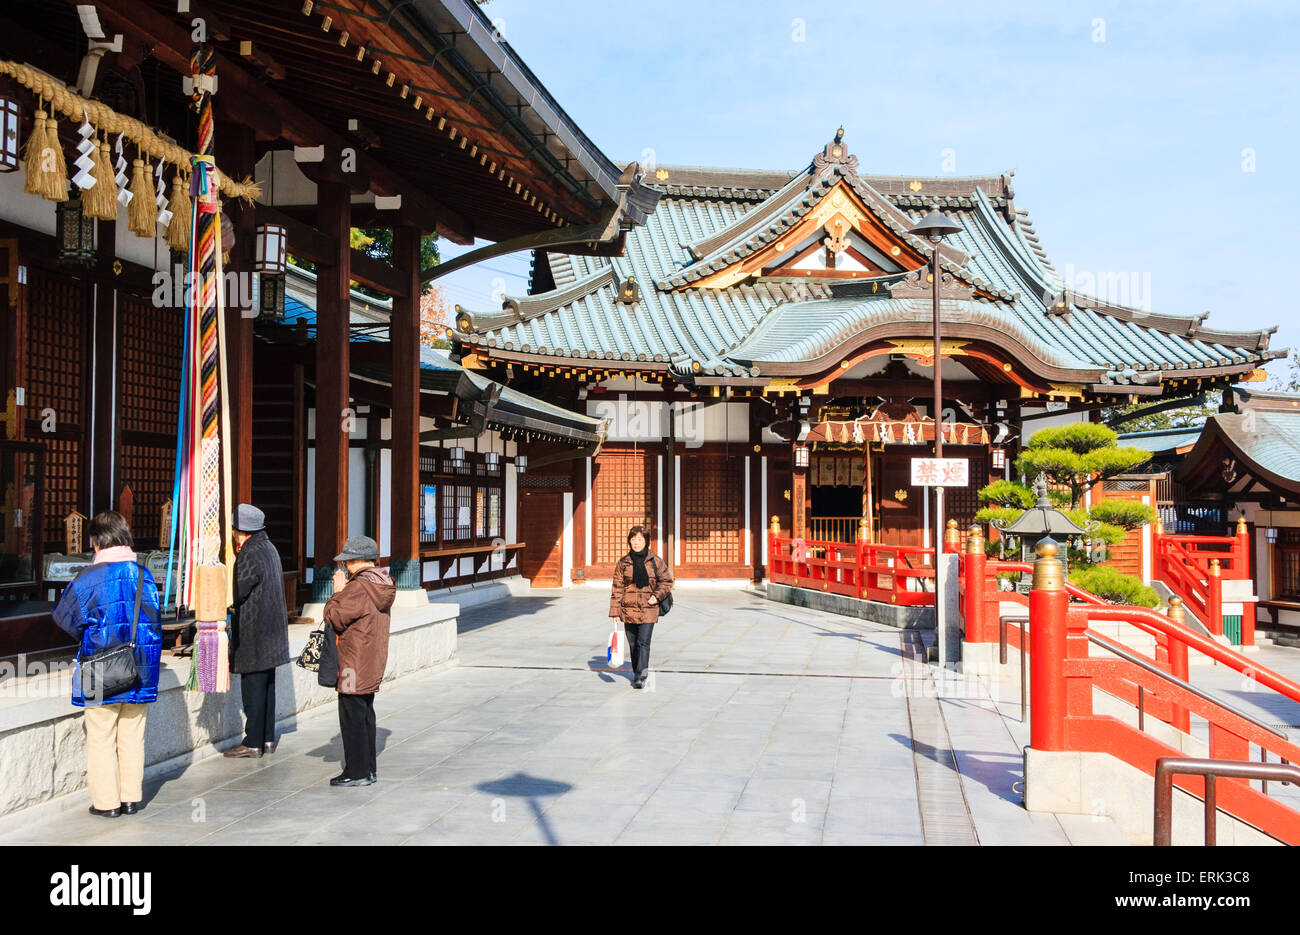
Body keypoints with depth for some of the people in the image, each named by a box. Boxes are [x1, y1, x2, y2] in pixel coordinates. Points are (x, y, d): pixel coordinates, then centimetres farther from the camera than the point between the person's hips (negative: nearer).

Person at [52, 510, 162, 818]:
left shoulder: (89, 579, -13)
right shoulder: (144, 575, 0)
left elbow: (64, 617, 0)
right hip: (140, 673, 4)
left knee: (101, 738, 8)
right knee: (132, 737, 13)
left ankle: (106, 801, 12)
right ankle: (131, 798, 20)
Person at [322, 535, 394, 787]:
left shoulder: (358, 588, -20)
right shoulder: (382, 585, 10)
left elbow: (334, 618, -15)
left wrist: (338, 591, -6)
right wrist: (345, 590, 9)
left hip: (355, 665, -9)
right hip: (373, 663, 9)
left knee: (352, 716, -1)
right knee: (366, 714, 16)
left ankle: (357, 771, 3)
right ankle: (369, 768, 22)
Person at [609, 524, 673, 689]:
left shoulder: (655, 561, 1)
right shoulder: (623, 563, 3)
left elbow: (667, 581, 10)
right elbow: (617, 588, 5)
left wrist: (657, 595, -7)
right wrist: (615, 611, 0)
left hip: (648, 609, -2)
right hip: (629, 609, 2)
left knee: (643, 642, -11)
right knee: (633, 644, 10)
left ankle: (640, 676, -10)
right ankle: (637, 673, 25)